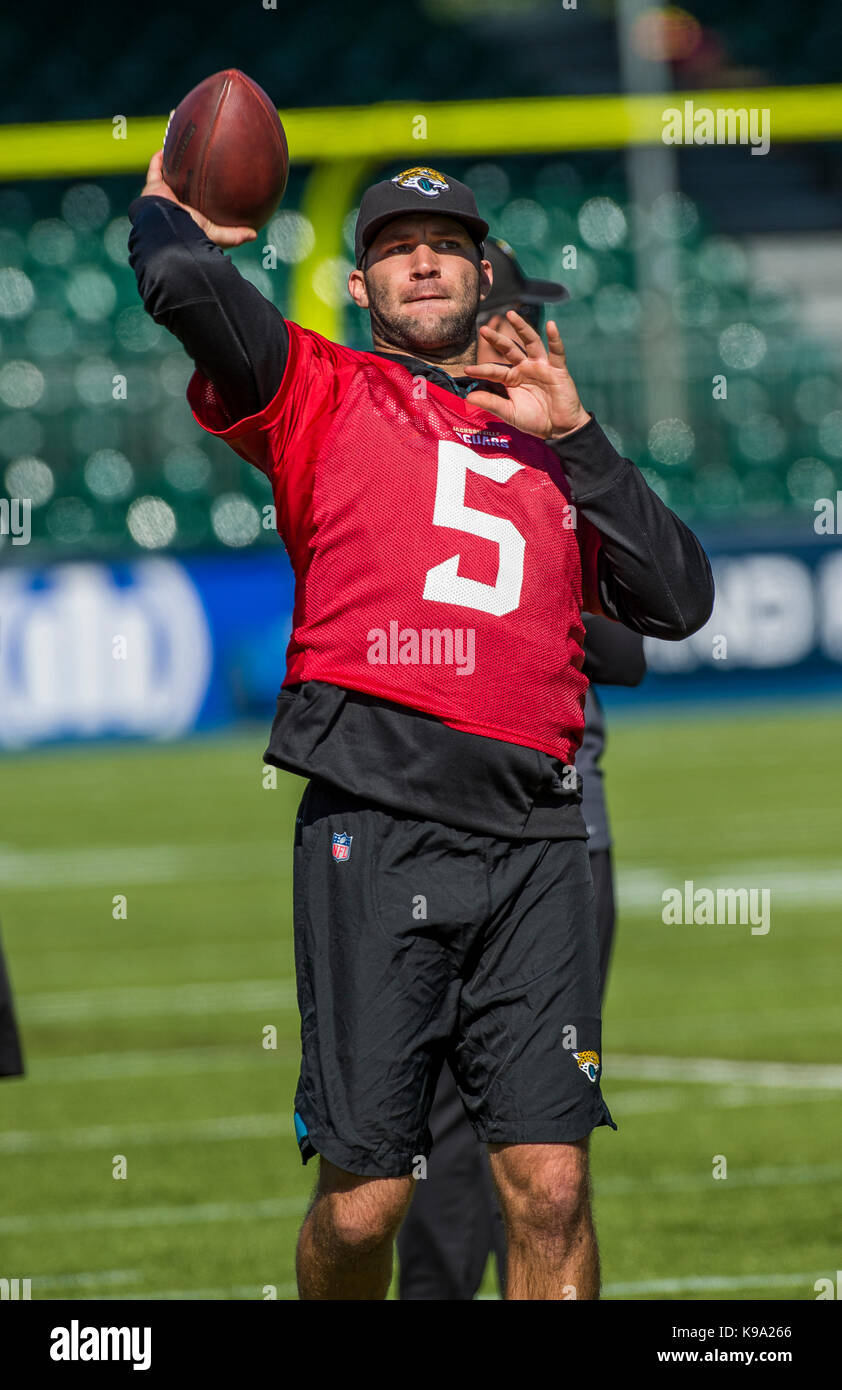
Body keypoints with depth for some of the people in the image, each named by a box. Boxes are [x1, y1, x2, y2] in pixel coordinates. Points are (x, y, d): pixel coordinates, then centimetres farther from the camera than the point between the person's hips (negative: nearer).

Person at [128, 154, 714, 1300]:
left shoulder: (548, 437, 24)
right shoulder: (323, 391, 13)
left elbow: (680, 601, 12)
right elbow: (184, 284, -5)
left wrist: (572, 438, 8)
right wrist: (164, 210, 16)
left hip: (532, 836, 3)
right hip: (375, 825, -3)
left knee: (551, 1187, -7)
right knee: (363, 1202, -5)